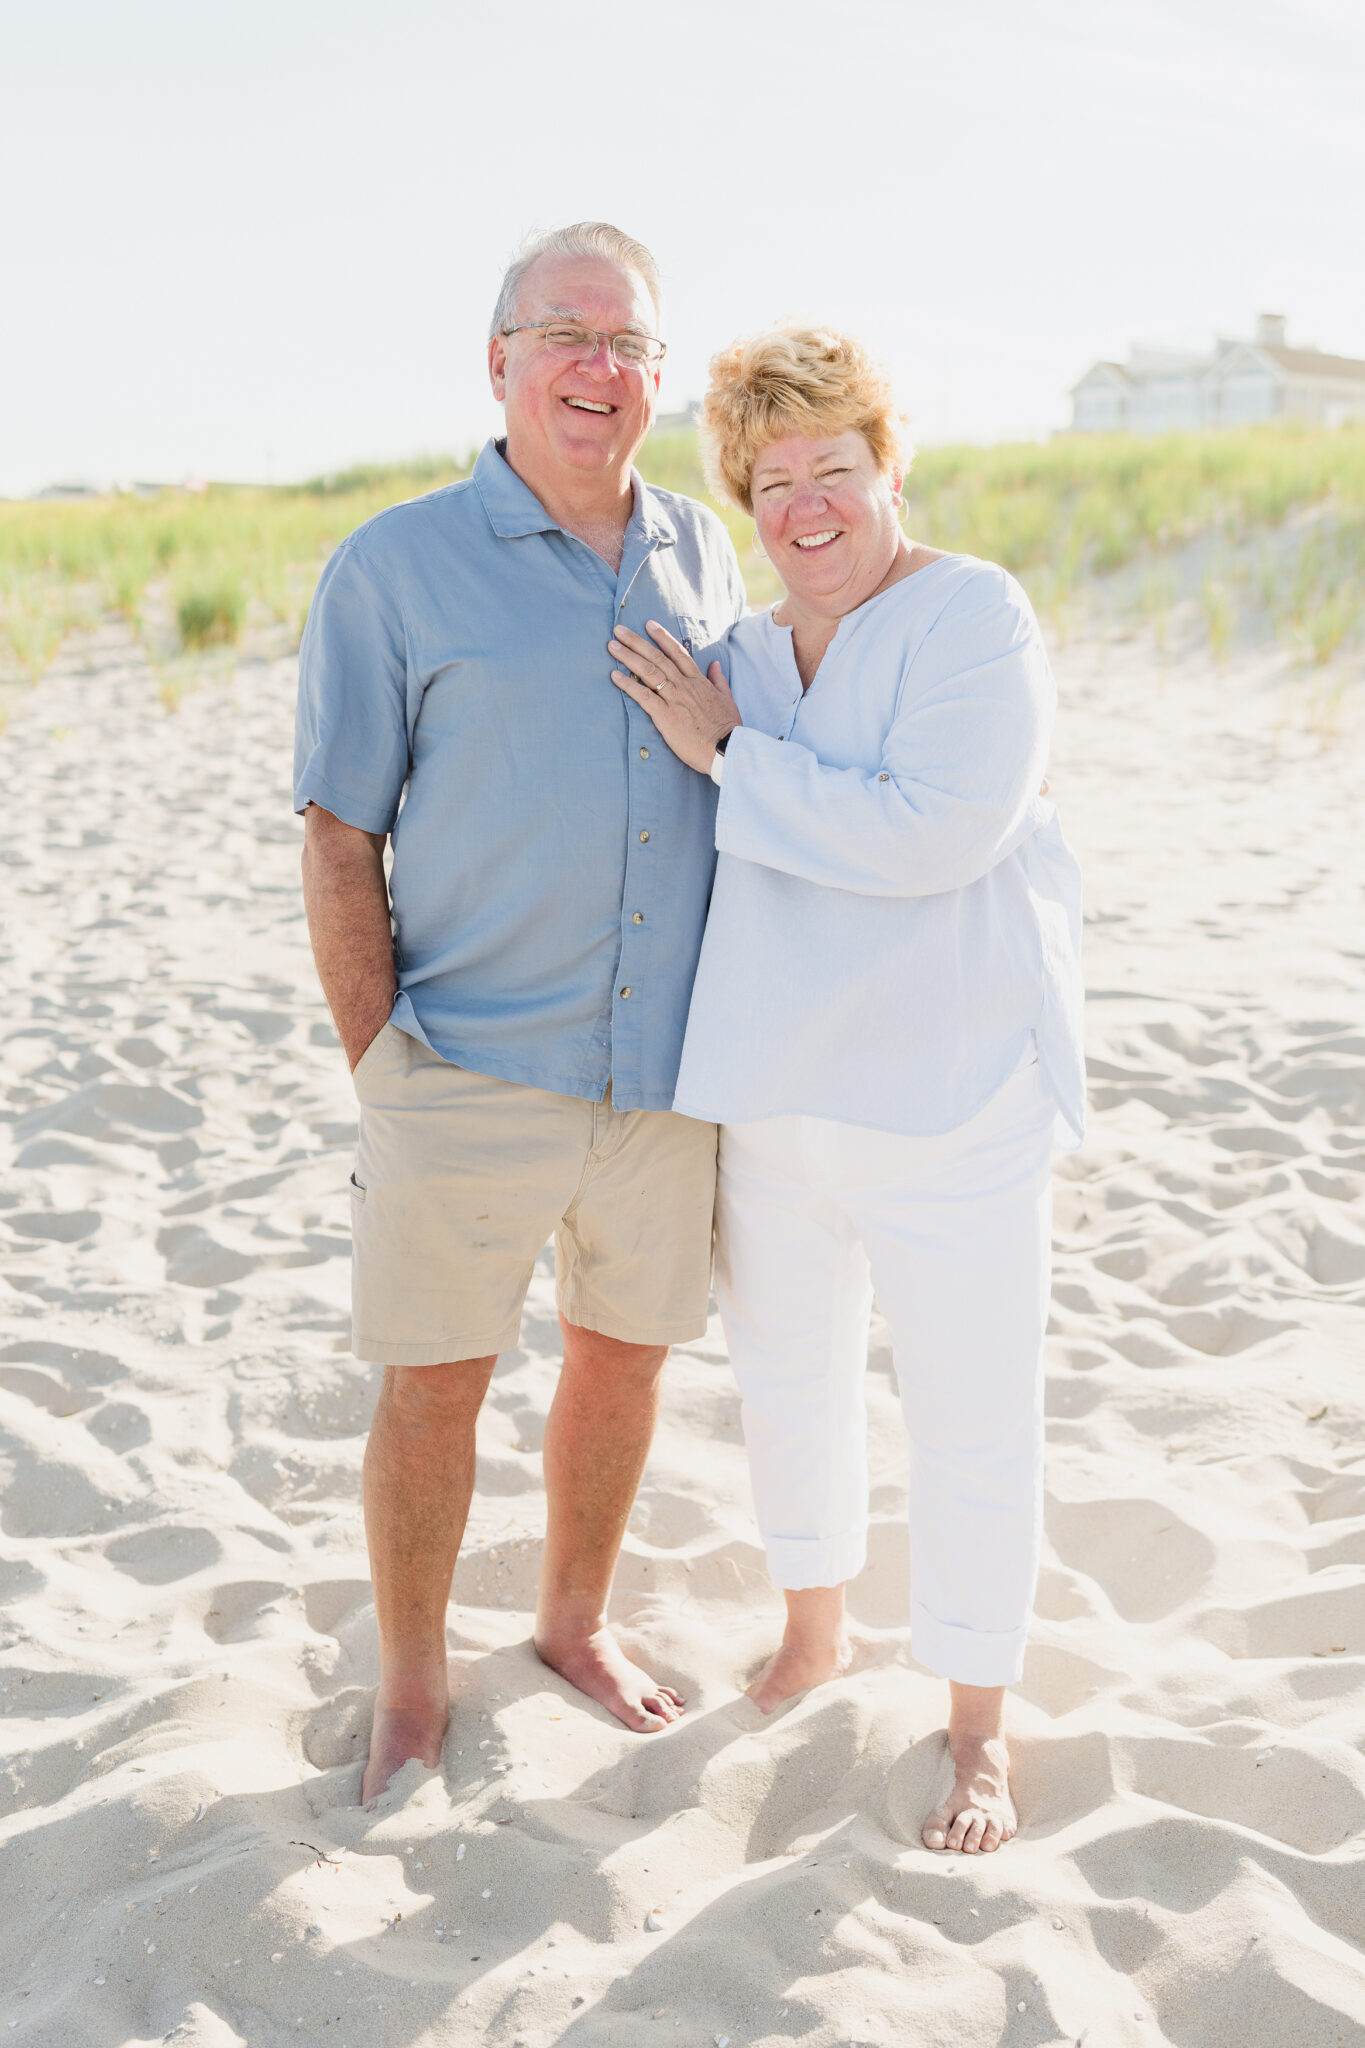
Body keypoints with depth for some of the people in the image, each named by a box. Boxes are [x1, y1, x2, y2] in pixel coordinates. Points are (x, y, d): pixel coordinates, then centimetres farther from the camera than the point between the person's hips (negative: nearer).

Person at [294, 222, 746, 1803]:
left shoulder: (706, 559, 8)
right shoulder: (395, 570, -6)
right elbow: (338, 841, -6)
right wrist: (380, 1074, -10)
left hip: (664, 1066, 4)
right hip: (468, 1070, -4)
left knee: (625, 1349, 16)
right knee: (434, 1382, 5)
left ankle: (576, 1621, 39)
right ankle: (410, 1691, 27)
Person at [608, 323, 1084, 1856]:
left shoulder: (973, 614, -11)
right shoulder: (739, 659, 9)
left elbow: (931, 832, -25)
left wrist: (727, 752, -17)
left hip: (948, 1097, -6)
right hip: (769, 1090, 6)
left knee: (971, 1417, 4)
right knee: (787, 1379, 20)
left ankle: (977, 1727, 25)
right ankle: (812, 1632, 44)